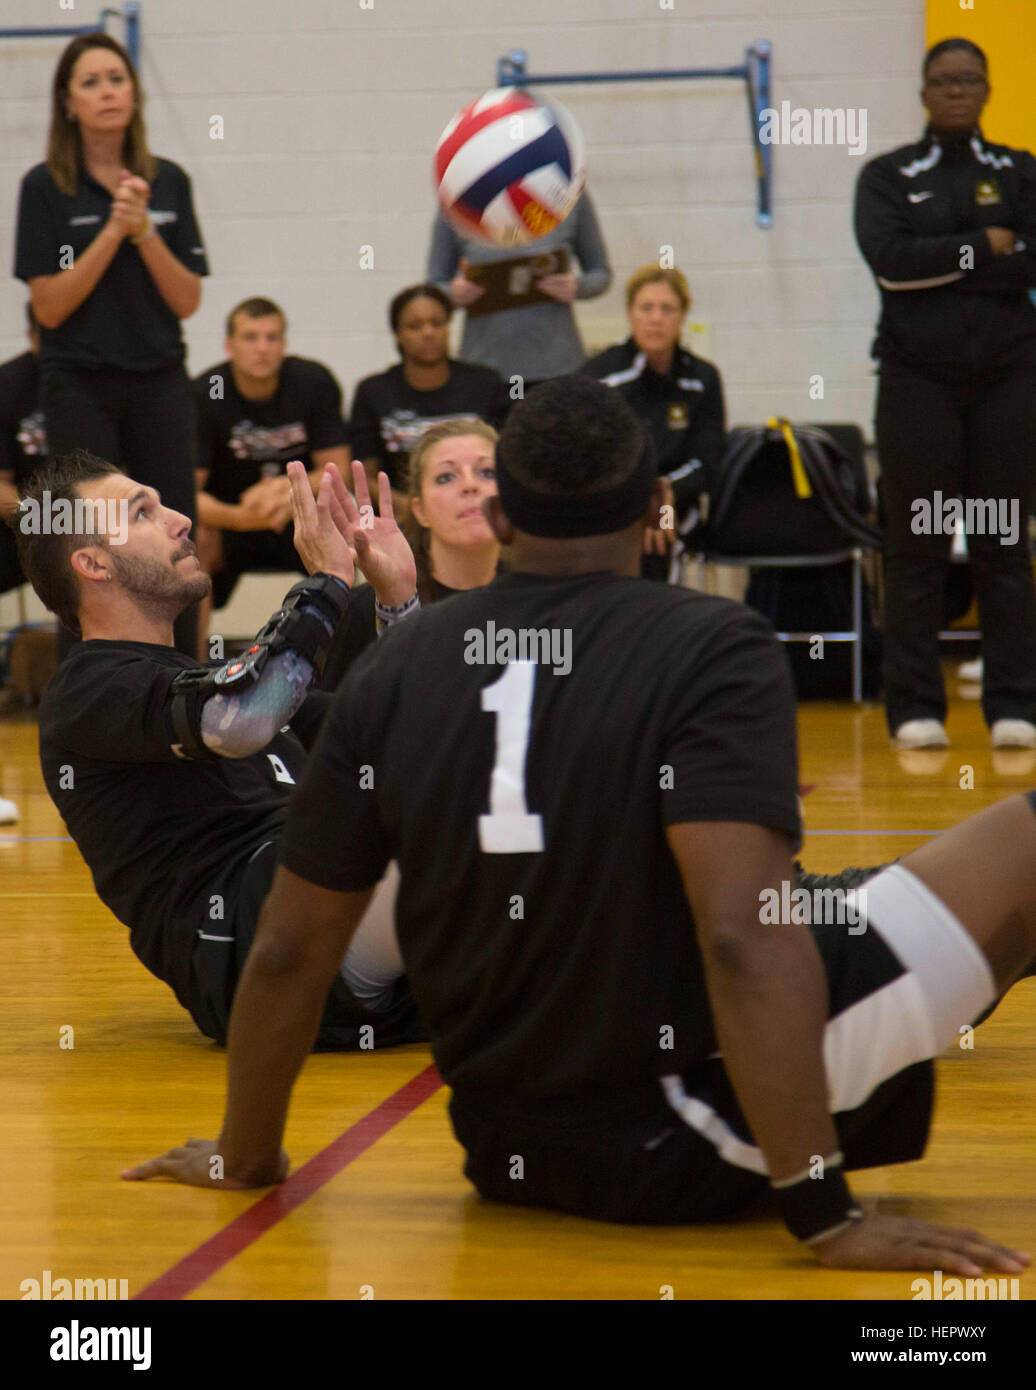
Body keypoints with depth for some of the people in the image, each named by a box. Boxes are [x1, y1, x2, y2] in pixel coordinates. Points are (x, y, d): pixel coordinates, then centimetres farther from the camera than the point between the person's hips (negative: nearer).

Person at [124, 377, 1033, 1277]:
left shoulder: (393, 672, 1)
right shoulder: (718, 652, -13)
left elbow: (289, 956, 6)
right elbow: (744, 937, -25)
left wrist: (244, 1159, 20)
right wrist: (826, 1215, -23)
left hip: (508, 1162, 6)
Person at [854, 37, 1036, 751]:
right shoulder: (888, 176, 8)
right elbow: (888, 257, -9)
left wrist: (939, 264, -9)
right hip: (918, 376, -1)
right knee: (917, 545, -2)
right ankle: (916, 710, 3)